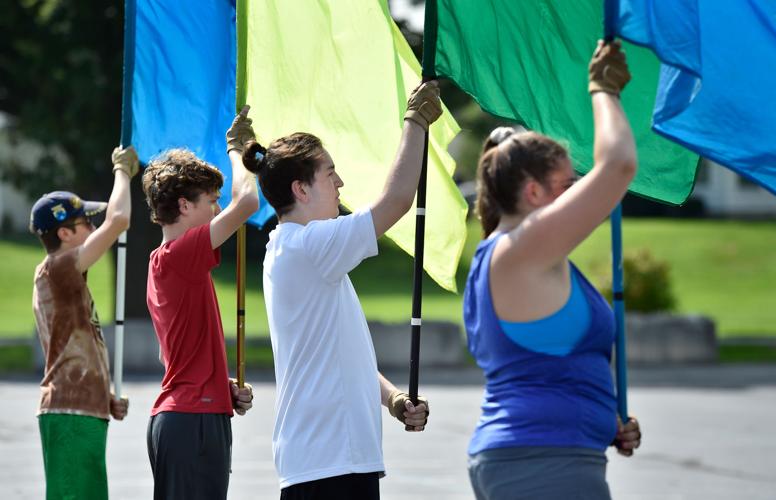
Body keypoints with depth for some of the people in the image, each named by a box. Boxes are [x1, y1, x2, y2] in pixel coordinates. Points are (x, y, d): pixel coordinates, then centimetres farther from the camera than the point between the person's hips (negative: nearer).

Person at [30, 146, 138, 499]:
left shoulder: (63, 281, 21)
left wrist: (106, 398, 11)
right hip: (71, 415, -10)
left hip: (85, 412, 10)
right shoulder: (56, 269, -10)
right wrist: (122, 170, -2)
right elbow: (117, 220, -18)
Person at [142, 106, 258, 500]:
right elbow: (247, 201, -20)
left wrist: (226, 388, 13)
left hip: (175, 419, 10)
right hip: (194, 420, -10)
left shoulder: (162, 265, 19)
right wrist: (237, 148, -2)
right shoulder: (179, 256, -12)